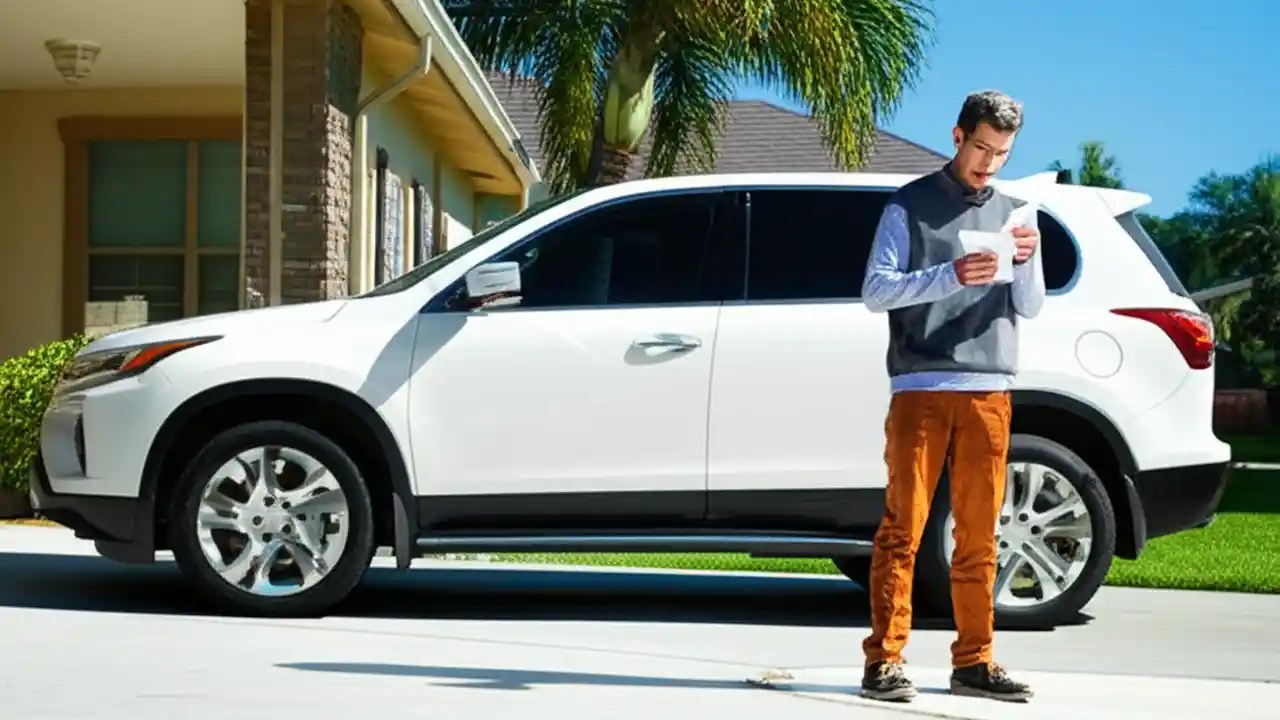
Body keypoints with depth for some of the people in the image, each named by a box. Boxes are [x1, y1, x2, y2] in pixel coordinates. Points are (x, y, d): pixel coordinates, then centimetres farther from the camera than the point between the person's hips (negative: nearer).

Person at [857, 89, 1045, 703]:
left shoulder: (1009, 213, 18)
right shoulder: (910, 205, 6)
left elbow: (1029, 308, 14)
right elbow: (875, 291, -5)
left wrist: (1027, 260, -7)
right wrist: (950, 276, -19)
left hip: (988, 391, 4)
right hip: (920, 388, -4)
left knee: (978, 536, 5)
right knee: (903, 527, -6)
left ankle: (973, 662, 10)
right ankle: (884, 661, -6)